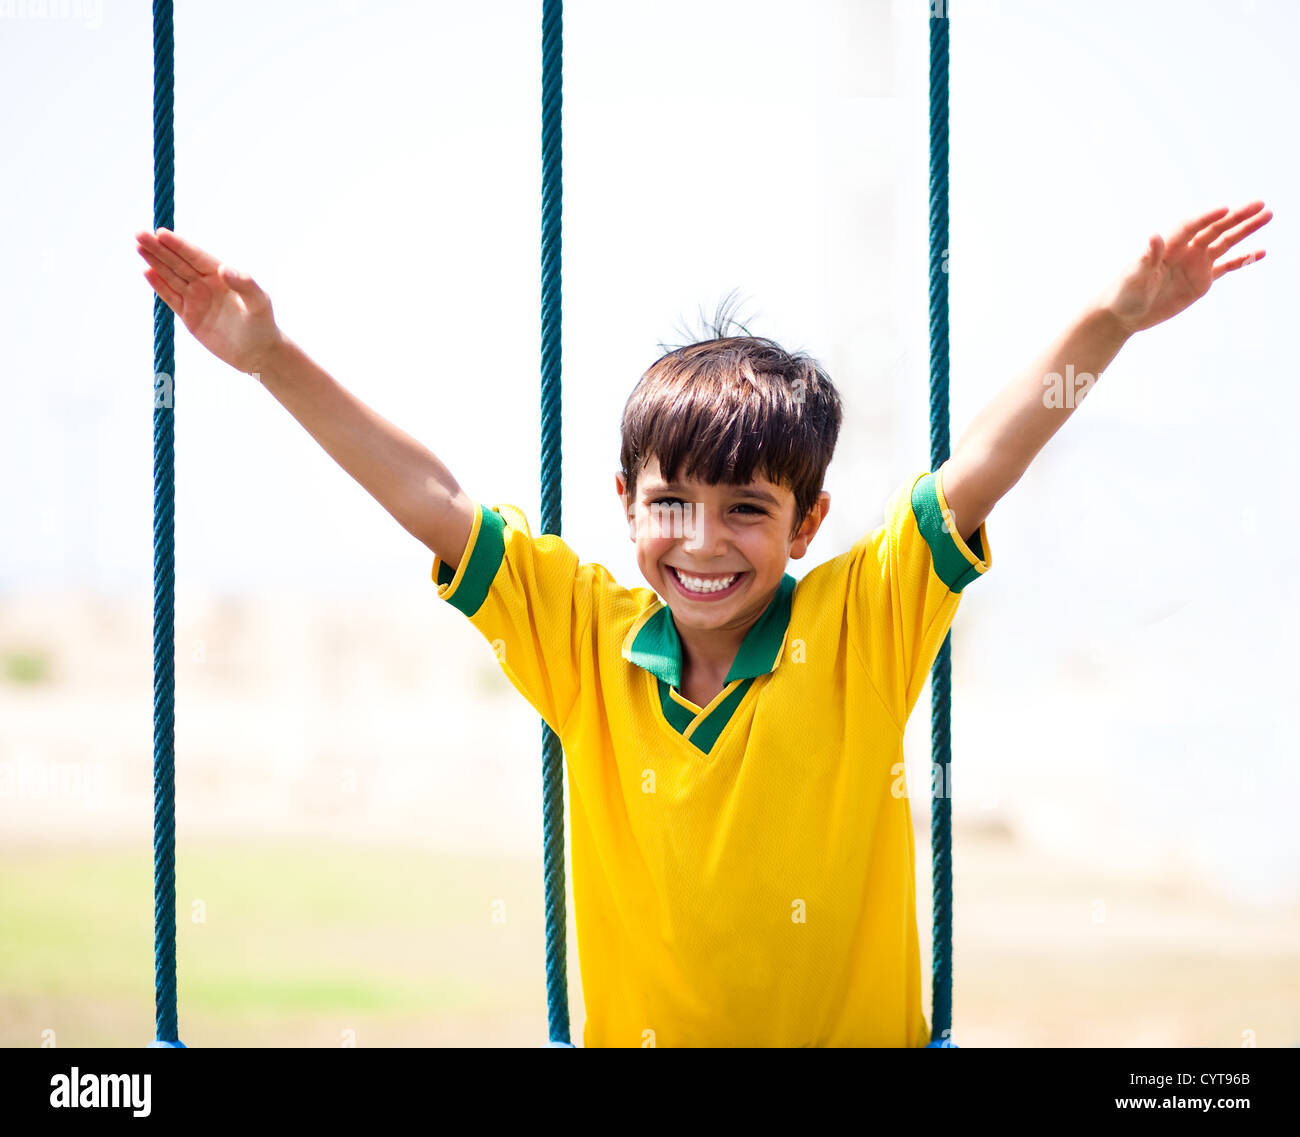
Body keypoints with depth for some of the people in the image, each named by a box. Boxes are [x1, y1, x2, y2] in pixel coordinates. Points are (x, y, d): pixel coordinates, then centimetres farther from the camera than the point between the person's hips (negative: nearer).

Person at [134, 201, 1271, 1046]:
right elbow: (432, 498, -3)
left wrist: (1114, 319, -24)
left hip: (854, 1027, -2)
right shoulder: (590, 639, -2)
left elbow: (979, 469, -14)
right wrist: (271, 357, -8)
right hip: (637, 1027, 2)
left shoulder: (860, 629, -7)